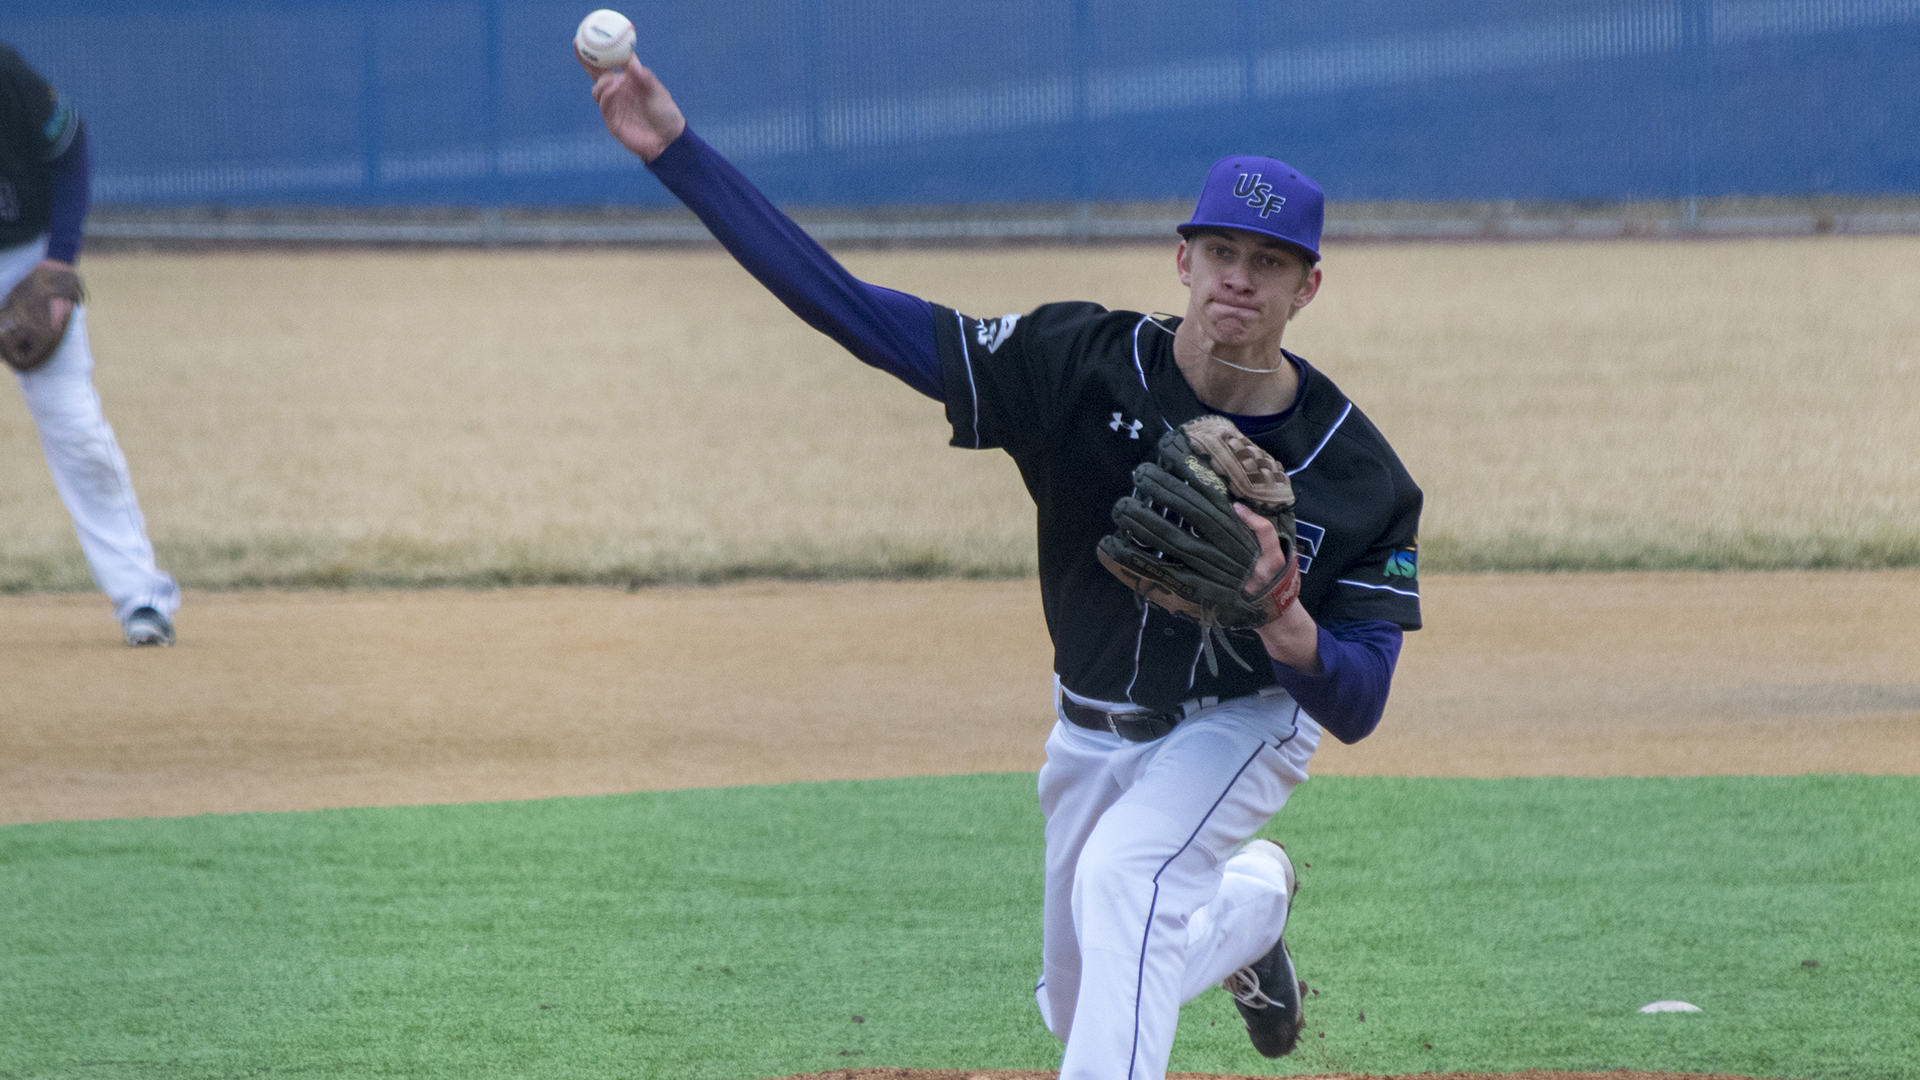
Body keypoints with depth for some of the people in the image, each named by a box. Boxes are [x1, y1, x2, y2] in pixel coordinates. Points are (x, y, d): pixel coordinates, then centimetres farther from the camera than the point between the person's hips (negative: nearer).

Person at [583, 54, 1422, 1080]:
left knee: (1121, 872, -34)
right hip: (1092, 730, 4)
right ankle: (1250, 900, 50)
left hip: (1239, 726, -4)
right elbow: (856, 312, -22)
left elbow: (1357, 708, -20)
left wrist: (1287, 625, -44)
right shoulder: (1084, 365, -21)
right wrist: (678, 153, -30)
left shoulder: (1357, 475, -23)